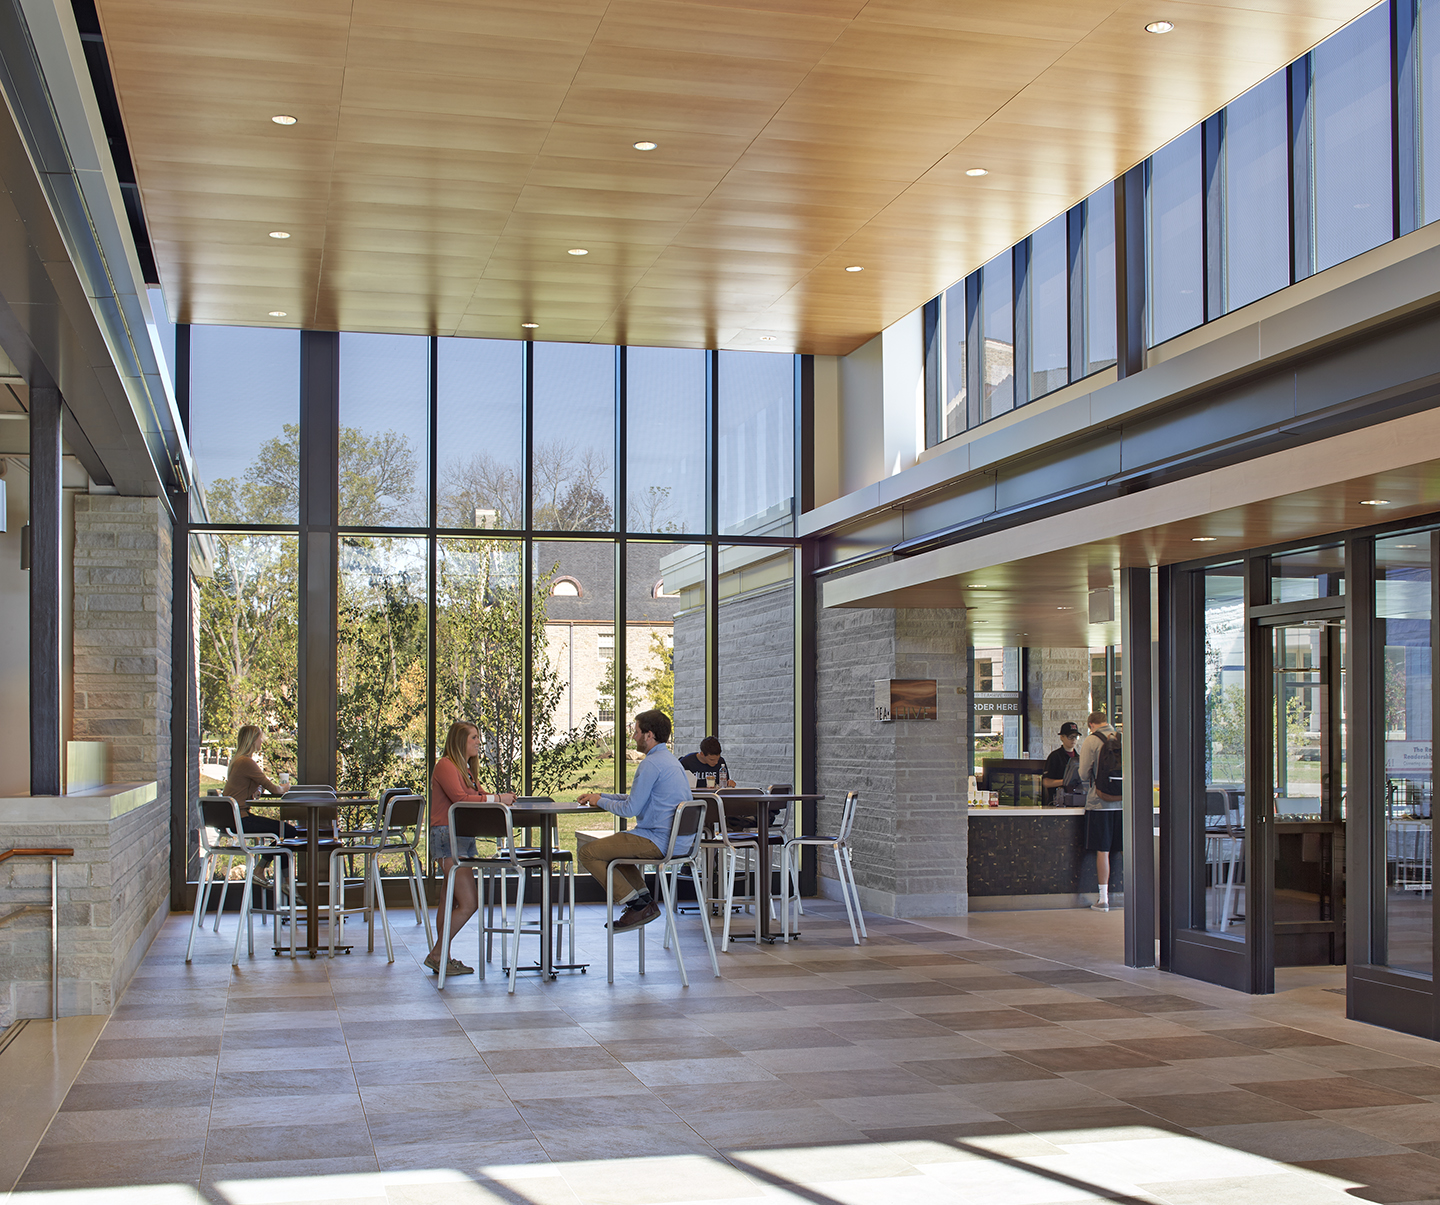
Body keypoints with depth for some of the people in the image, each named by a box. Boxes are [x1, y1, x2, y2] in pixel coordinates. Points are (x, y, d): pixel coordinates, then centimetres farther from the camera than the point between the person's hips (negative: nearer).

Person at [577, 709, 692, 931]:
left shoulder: (652, 763, -16)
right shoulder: (670, 759, 16)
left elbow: (630, 809, -16)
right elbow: (637, 798, 22)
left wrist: (600, 801, 2)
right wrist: (600, 797, 18)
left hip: (658, 841, -11)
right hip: (677, 840, 11)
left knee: (588, 853, -6)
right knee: (612, 845, 31)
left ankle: (637, 906, -4)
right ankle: (645, 900, 16)